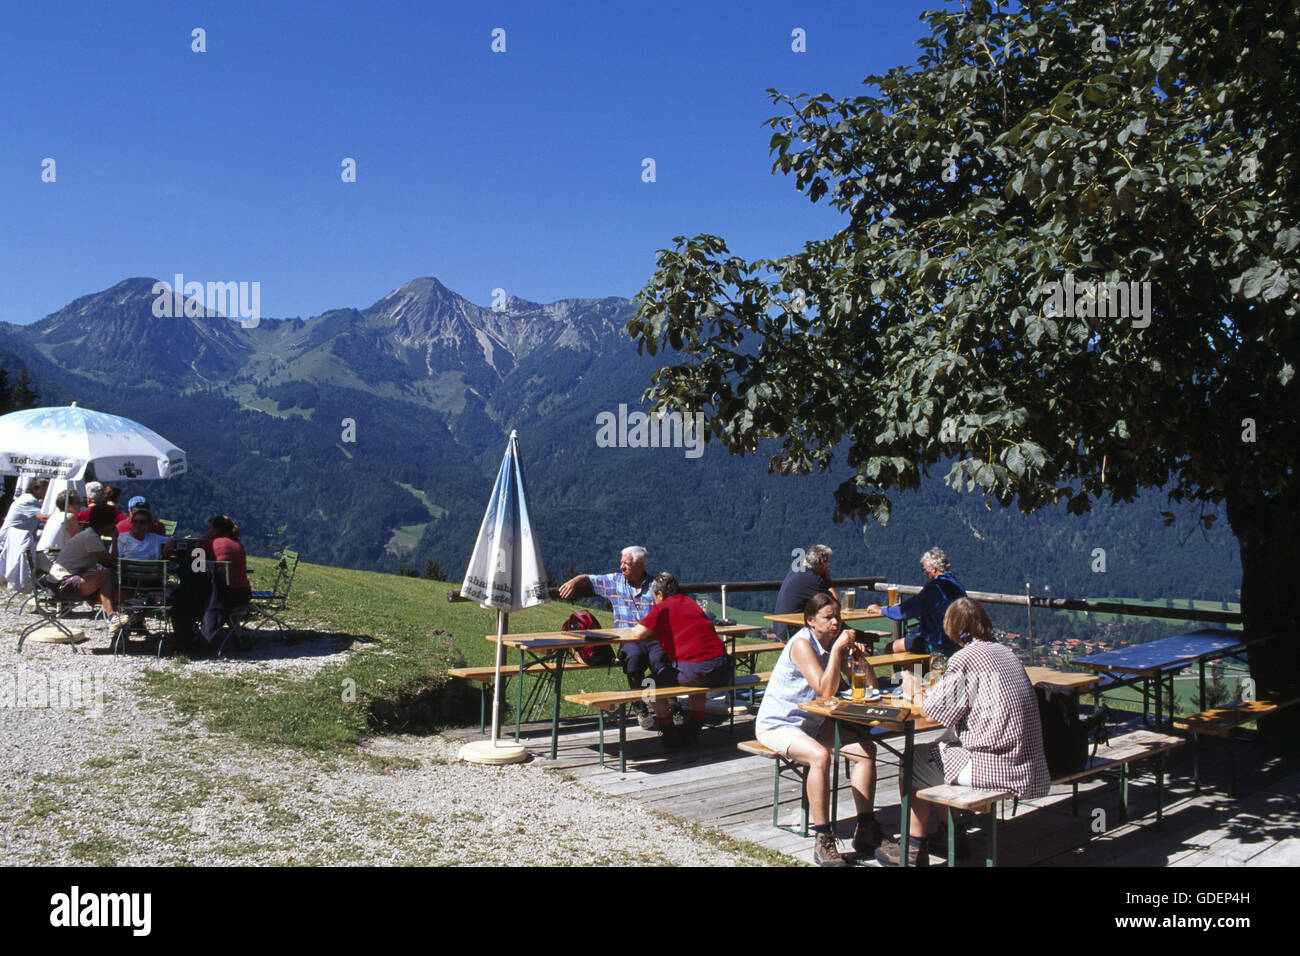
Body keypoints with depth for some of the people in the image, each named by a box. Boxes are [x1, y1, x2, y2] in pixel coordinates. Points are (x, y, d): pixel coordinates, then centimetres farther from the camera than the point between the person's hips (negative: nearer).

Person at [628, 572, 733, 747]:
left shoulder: (664, 608, 3)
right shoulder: (691, 603, 22)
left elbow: (638, 634, -4)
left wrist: (655, 632, 17)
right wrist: (664, 632, 37)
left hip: (695, 670, -7)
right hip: (723, 672, 7)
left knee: (654, 680, 15)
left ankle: (669, 734, 22)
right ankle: (692, 731, 37)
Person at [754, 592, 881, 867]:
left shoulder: (837, 640, 3)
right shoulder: (802, 643, -19)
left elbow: (869, 687, 3)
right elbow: (826, 690, -28)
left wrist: (860, 659, -15)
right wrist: (836, 650, -30)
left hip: (814, 722, 8)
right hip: (777, 723, -7)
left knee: (867, 749, -11)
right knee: (820, 756, -33)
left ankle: (865, 829, -8)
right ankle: (822, 840, -27)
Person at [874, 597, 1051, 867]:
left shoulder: (965, 658, -13)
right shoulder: (1004, 652, 12)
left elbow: (933, 712, -11)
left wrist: (914, 691, 9)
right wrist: (930, 691, 26)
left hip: (994, 765, -8)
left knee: (911, 766, 7)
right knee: (941, 746, 27)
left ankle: (914, 848, 16)